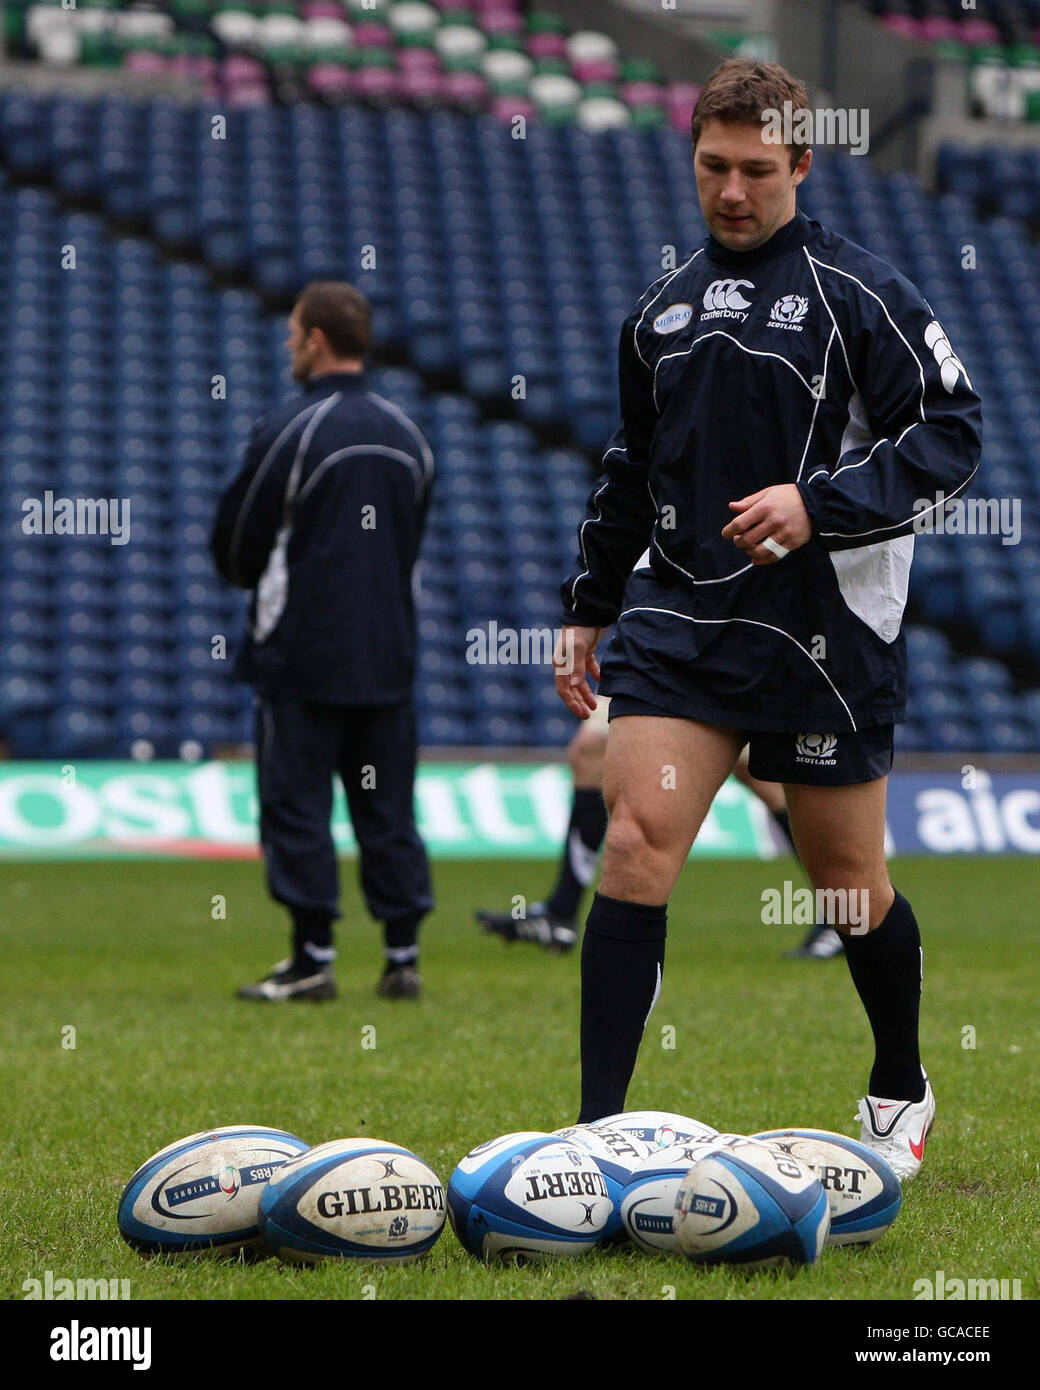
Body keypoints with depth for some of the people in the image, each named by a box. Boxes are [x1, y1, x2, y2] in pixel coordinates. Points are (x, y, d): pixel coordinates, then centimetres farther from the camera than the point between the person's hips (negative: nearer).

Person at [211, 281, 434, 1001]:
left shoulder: (288, 431, -11)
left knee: (297, 806, 0)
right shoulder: (408, 434, 9)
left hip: (301, 653, -6)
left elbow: (236, 544, -5)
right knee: (388, 809, 8)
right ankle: (403, 955, 7)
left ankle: (314, 959, -1)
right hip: (388, 656, 6)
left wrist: (255, 576, 16)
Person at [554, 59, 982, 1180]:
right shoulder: (663, 309, 13)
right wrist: (586, 607, 22)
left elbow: (950, 434, -9)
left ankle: (901, 1094, 34)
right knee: (637, 839, -12)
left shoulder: (857, 292, -5)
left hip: (824, 627, -4)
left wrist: (819, 506, -20)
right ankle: (598, 1126, -11)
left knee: (847, 880, 8)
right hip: (678, 616, 4)